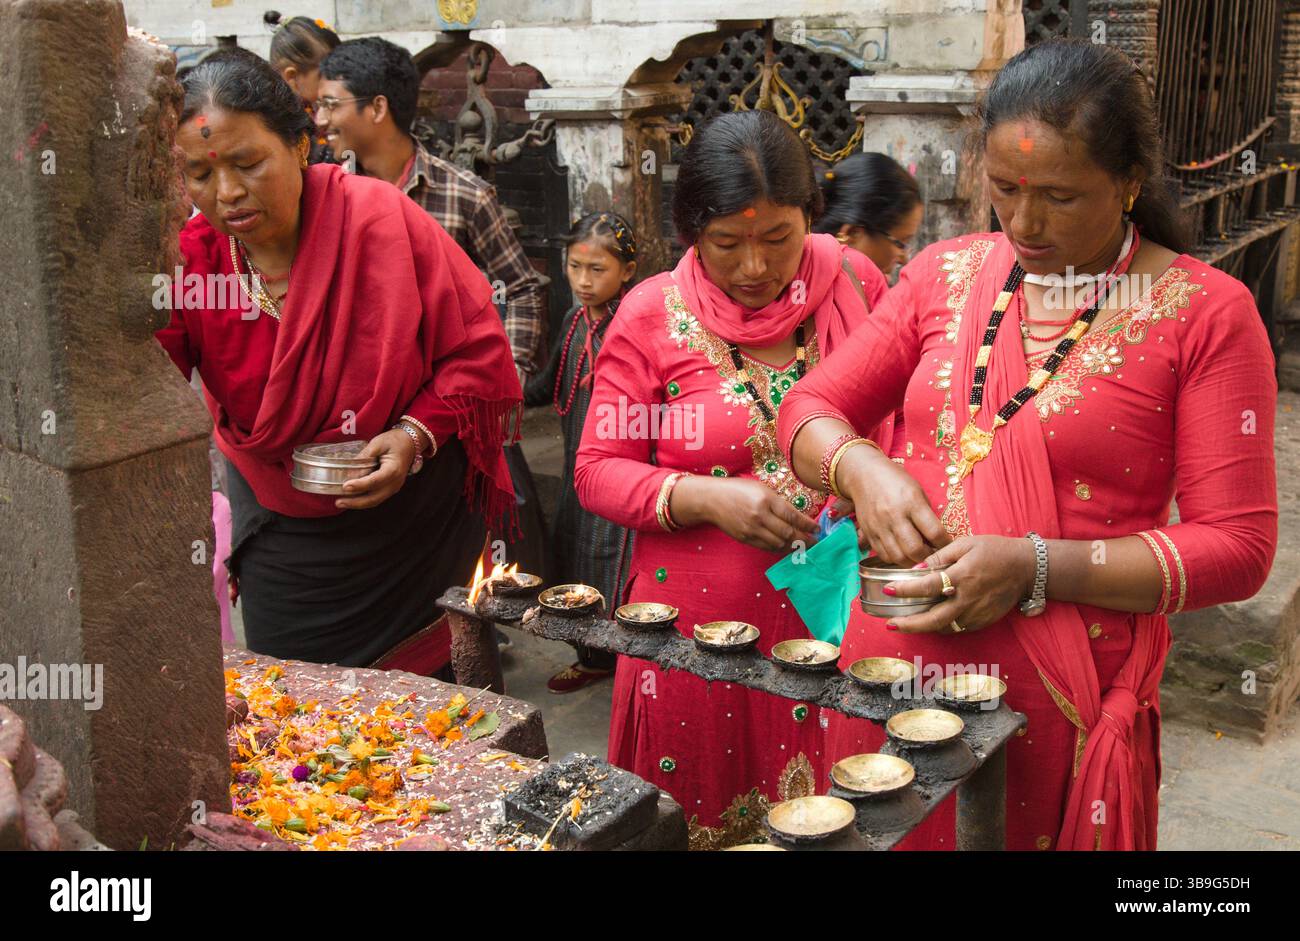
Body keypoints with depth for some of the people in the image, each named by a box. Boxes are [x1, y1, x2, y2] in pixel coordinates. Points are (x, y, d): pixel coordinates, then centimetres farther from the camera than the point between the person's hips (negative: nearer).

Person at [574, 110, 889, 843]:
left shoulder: (852, 284, 0)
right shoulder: (654, 316, -5)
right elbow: (599, 470, -4)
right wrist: (707, 497, -19)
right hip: (701, 621, -1)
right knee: (700, 818, 11)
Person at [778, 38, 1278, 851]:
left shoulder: (1204, 312, -8)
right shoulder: (946, 274, 4)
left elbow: (1237, 546, -11)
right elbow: (811, 409, 7)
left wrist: (1032, 569, -21)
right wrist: (862, 472, -16)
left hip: (1060, 700, -3)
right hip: (895, 661, 4)